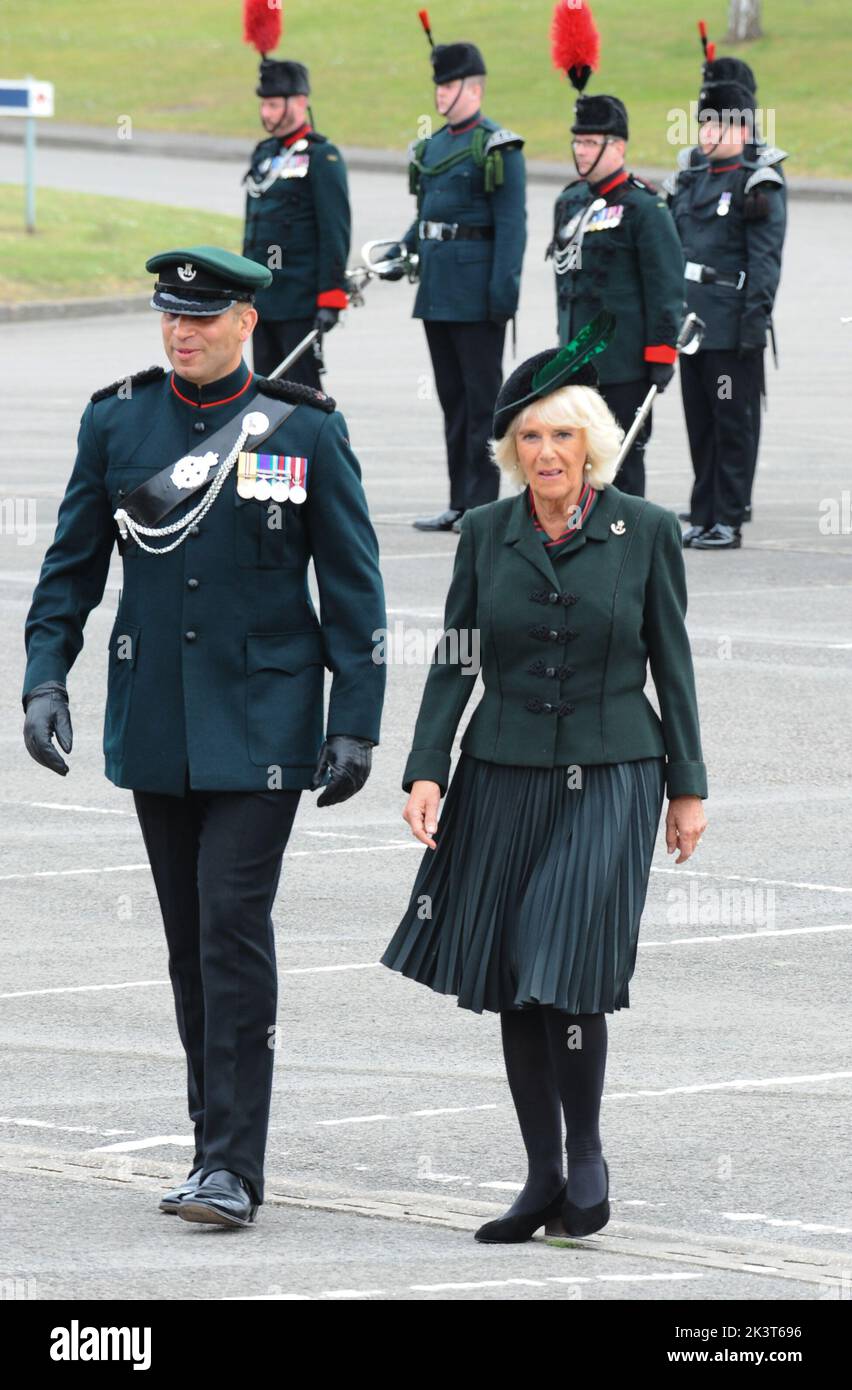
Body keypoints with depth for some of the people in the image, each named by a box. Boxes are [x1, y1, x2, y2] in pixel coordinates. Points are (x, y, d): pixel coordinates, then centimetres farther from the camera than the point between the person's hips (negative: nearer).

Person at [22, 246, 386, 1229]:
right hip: (154, 723, 4)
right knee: (189, 936, 9)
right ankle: (219, 1140, 18)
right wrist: (44, 679, -3)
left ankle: (232, 1166, -12)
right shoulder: (117, 422, 4)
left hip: (260, 723, -4)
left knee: (234, 924, -12)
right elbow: (72, 563, 9)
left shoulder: (305, 433, -4)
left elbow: (352, 587, 0)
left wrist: (355, 723, -5)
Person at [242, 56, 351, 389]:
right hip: (262, 299, 8)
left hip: (300, 301, -8)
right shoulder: (264, 154, 15)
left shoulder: (322, 158, -9)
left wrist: (330, 299, -18)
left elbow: (336, 232, -14)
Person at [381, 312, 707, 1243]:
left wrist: (687, 785, 4)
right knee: (511, 989, 4)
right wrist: (425, 771, -4)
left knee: (568, 974, -14)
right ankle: (543, 1178, 15)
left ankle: (587, 1150, 6)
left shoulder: (645, 532, -1)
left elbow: (671, 666, 4)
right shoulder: (486, 533, 4)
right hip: (505, 780, 3)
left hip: (609, 781, -3)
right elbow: (454, 661, 5)